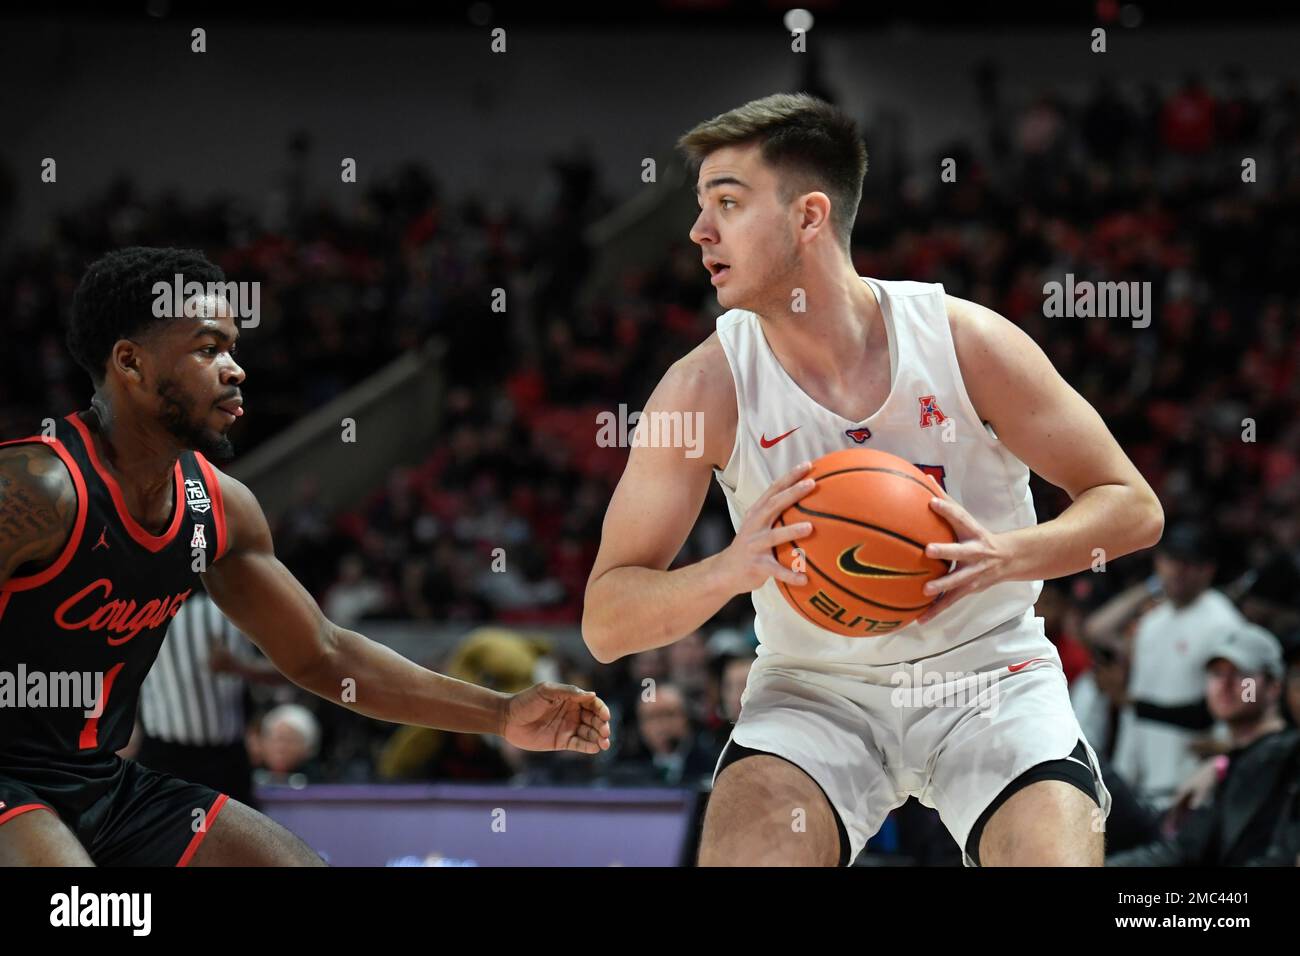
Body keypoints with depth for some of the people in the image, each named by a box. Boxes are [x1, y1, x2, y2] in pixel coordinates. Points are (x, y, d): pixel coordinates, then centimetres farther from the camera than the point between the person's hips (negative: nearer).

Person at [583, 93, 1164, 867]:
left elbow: (1134, 508, -5)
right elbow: (606, 622, -12)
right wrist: (731, 570, -32)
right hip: (816, 691, 0)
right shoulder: (706, 388, -12)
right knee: (743, 853, -26)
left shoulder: (964, 340, -12)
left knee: (1056, 853, -24)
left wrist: (1005, 557, -26)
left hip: (987, 672, 0)